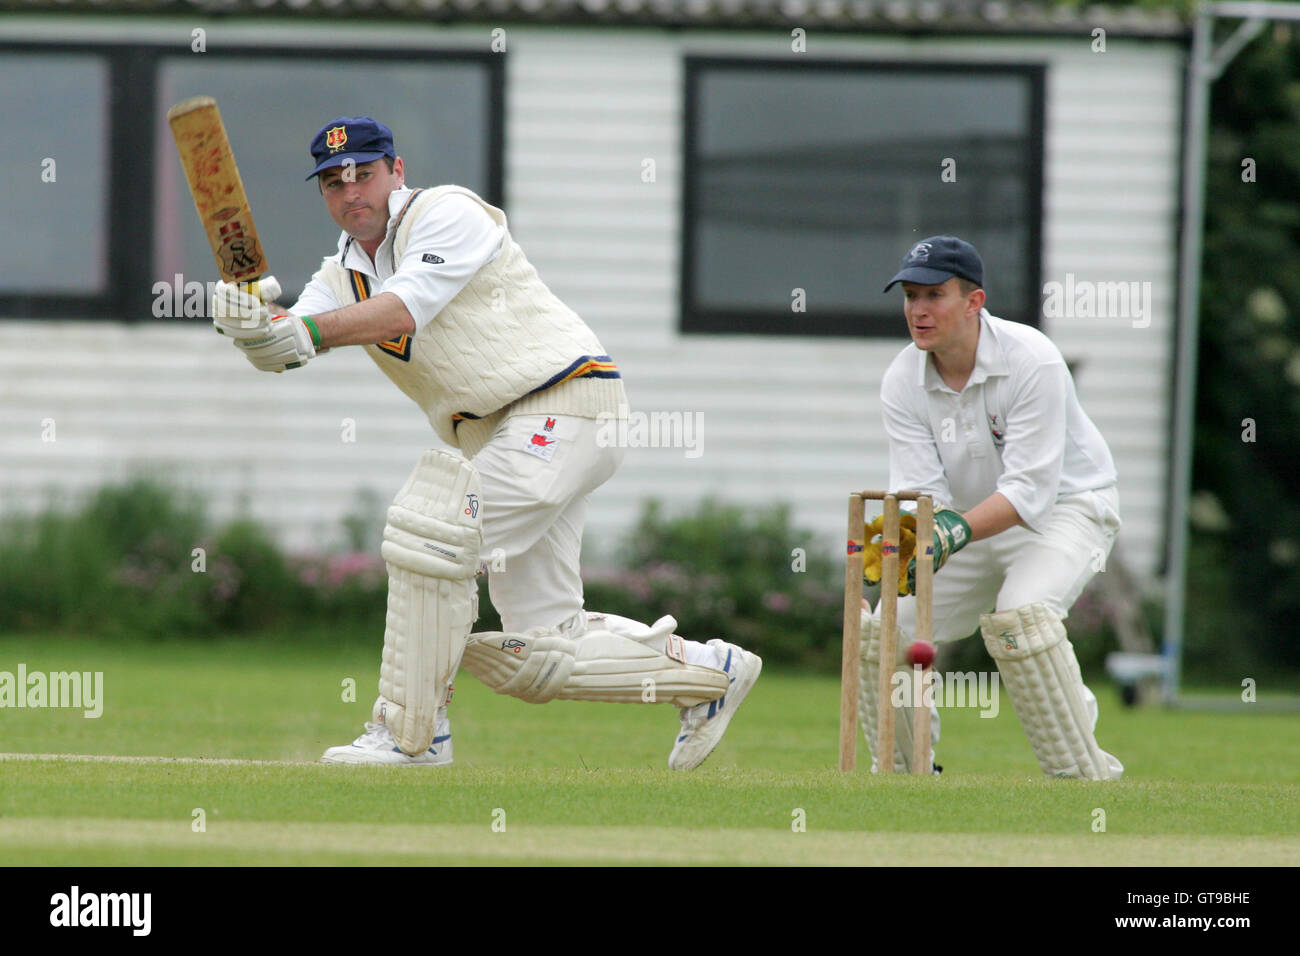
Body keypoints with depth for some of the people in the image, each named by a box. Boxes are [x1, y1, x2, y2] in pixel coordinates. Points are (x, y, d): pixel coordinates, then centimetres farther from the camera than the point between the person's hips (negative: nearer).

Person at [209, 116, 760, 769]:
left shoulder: (448, 214, -9)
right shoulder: (344, 272, 12)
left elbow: (405, 310, -26)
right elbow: (283, 351, -6)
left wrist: (307, 331, -38)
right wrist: (254, 320, -29)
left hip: (567, 402, -9)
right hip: (495, 436, 9)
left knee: (431, 531, -23)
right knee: (536, 656, 3)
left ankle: (409, 732, -15)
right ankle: (706, 671, 20)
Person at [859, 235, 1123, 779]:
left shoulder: (1031, 361, -26)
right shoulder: (902, 382, -10)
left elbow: (1030, 490, -31)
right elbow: (918, 490, -17)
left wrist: (956, 530, -45)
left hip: (1065, 506, -6)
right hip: (976, 521, 6)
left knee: (1019, 613, -33)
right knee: (883, 630, -2)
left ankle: (1084, 775, -24)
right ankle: (903, 774, 21)